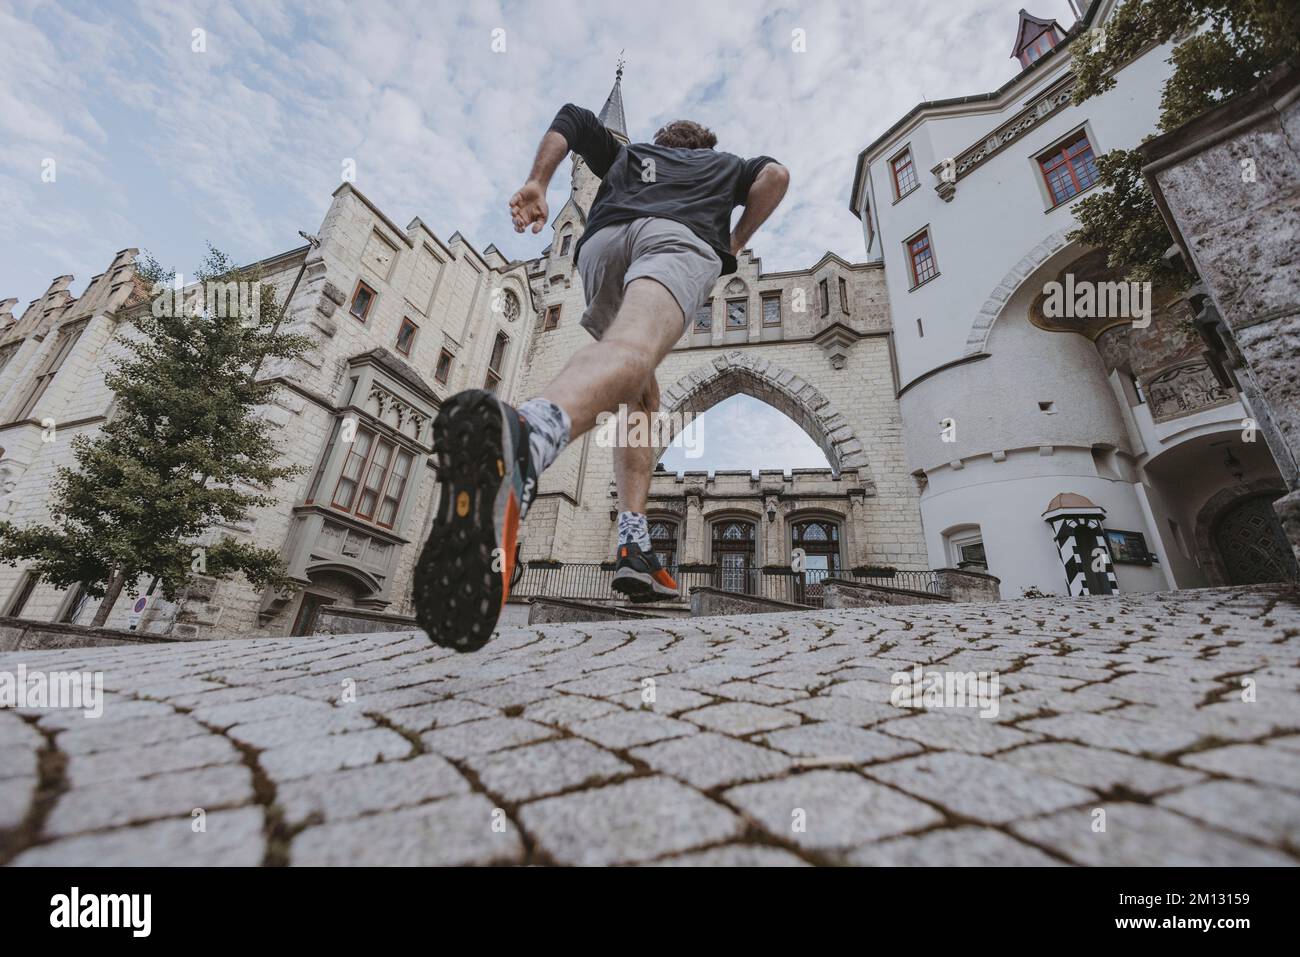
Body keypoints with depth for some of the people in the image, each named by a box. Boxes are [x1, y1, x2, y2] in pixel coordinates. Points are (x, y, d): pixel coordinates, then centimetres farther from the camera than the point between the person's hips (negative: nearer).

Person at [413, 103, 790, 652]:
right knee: (632, 350, -33)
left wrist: (537, 183, 21)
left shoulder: (626, 153, 44)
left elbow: (570, 116, 31)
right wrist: (733, 246, 28)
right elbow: (774, 174, 20)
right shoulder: (724, 164, 40)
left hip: (601, 242, 3)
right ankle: (525, 438, -69)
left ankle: (633, 544, -9)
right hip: (679, 237, -3)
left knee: (637, 396, 10)